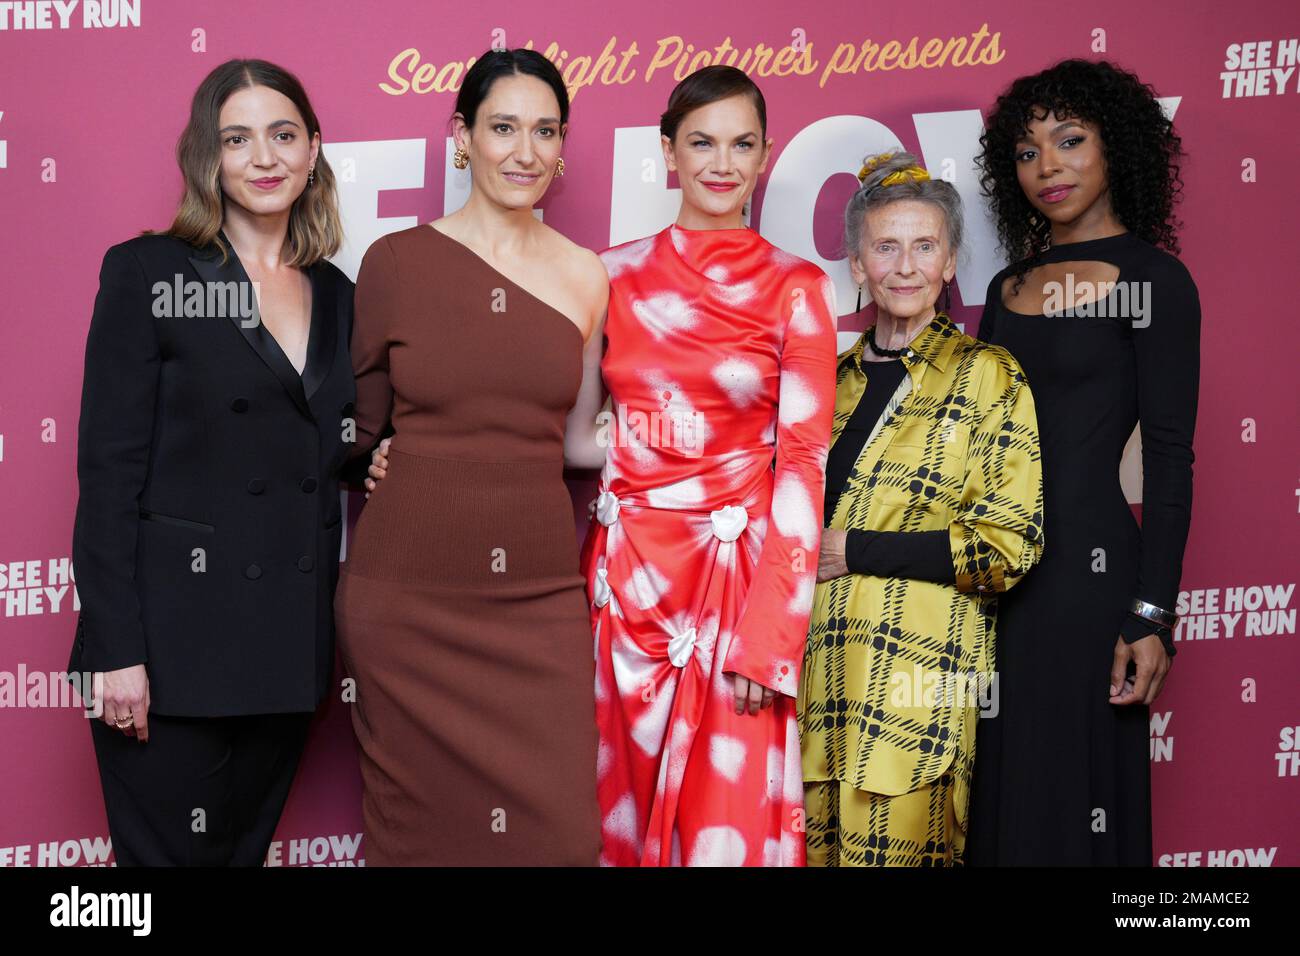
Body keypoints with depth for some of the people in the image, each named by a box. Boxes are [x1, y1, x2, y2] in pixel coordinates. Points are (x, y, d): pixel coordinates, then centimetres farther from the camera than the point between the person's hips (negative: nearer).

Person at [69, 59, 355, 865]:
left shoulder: (336, 296, 12)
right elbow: (109, 468, -9)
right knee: (165, 852, 3)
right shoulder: (148, 273, -4)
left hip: (292, 644, 5)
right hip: (176, 638, -5)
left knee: (246, 847, 15)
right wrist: (116, 650, -14)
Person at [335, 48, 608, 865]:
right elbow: (366, 427, 9)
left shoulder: (584, 276, 6)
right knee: (421, 825, 7)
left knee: (558, 827, -2)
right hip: (407, 597, -1)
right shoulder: (397, 260, 0)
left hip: (536, 595, 2)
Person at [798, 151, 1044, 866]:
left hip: (917, 678, -5)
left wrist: (852, 551, -10)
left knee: (889, 850, -3)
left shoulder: (988, 376, -1)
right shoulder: (836, 378, 14)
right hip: (818, 669, 5)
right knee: (811, 847, 8)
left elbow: (1006, 546, -9)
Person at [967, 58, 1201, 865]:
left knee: (1067, 785, 2)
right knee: (998, 787, 12)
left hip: (1085, 562, -6)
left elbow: (1169, 458, -9)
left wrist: (1152, 615, -14)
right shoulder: (1009, 286, 13)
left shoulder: (1154, 281, -5)